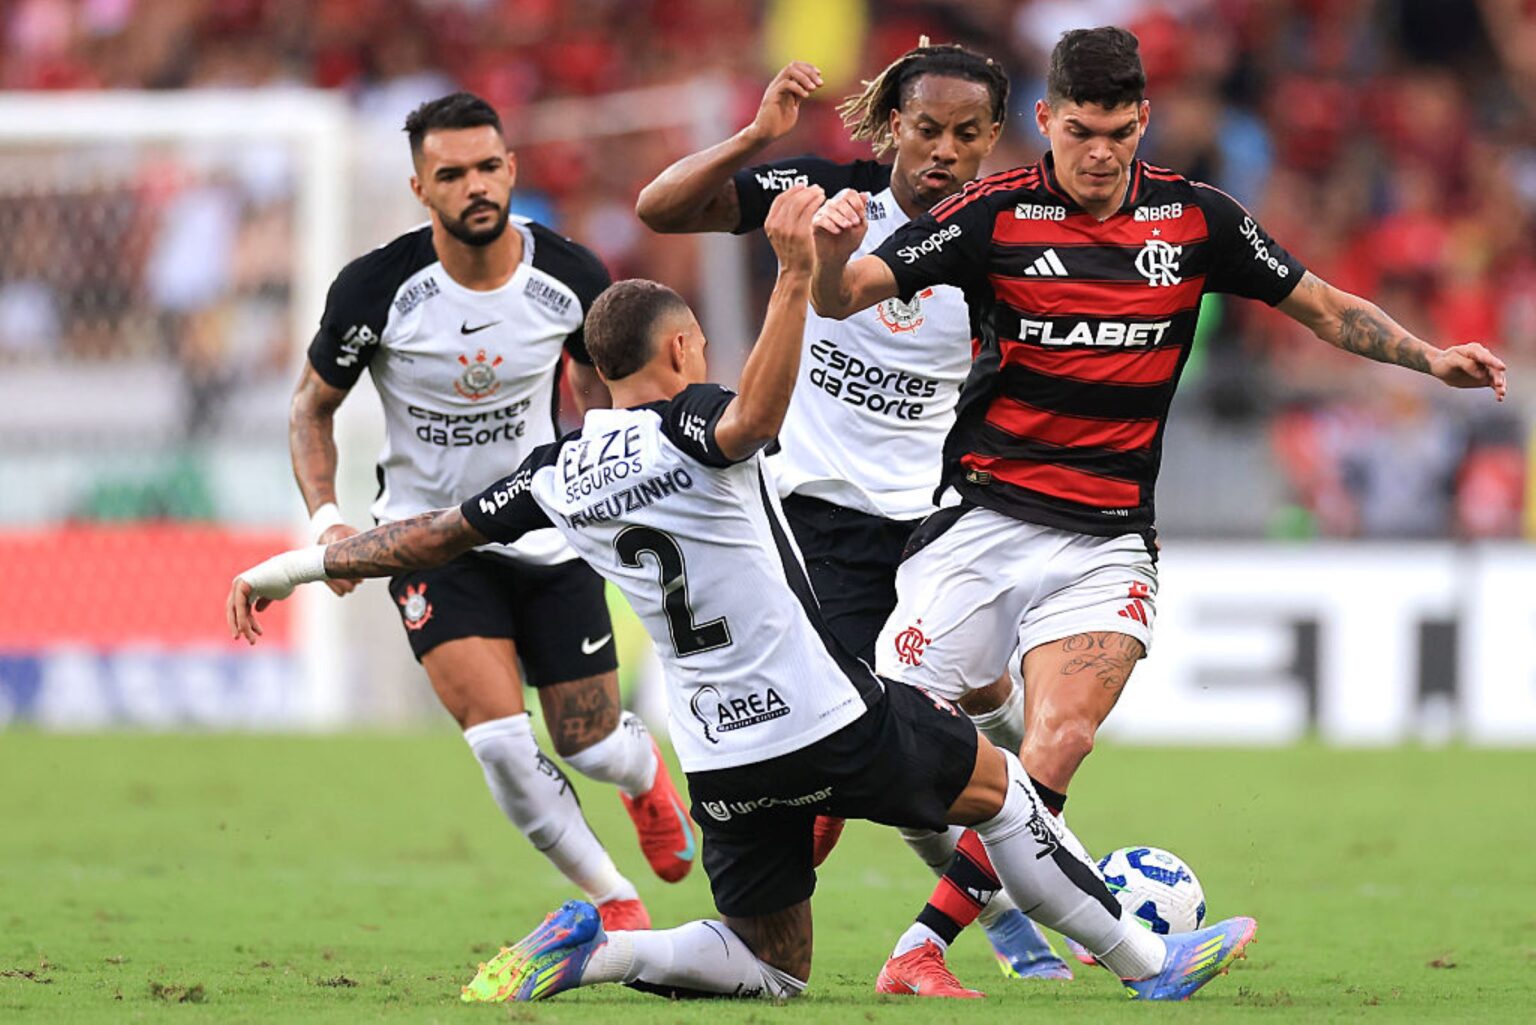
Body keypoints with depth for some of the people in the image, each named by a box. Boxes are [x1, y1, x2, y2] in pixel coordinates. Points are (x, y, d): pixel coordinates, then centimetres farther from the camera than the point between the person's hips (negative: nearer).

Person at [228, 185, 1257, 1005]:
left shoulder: (558, 472, 6)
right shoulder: (686, 426, -12)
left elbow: (433, 533, 13)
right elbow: (755, 416, -36)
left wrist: (297, 565, 25)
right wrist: (795, 277, -44)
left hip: (720, 757, 5)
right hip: (824, 719, -5)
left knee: (771, 967, 14)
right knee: (996, 783, 18)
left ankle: (592, 949, -9)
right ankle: (1146, 958, 23)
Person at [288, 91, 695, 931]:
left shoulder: (568, 277, -13)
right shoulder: (376, 290, -19)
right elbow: (313, 405, -3)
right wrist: (326, 519, -17)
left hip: (549, 537, 2)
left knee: (592, 748, 4)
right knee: (502, 741, -19)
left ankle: (648, 776, 45)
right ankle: (615, 902, 2)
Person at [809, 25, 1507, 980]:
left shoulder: (1195, 217, 3)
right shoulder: (993, 214, -6)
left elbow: (1323, 305, 12)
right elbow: (840, 296, -11)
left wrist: (1431, 357, -2)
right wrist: (832, 250, -34)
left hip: (1109, 536, 1)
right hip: (984, 517, -1)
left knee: (1061, 741, -20)